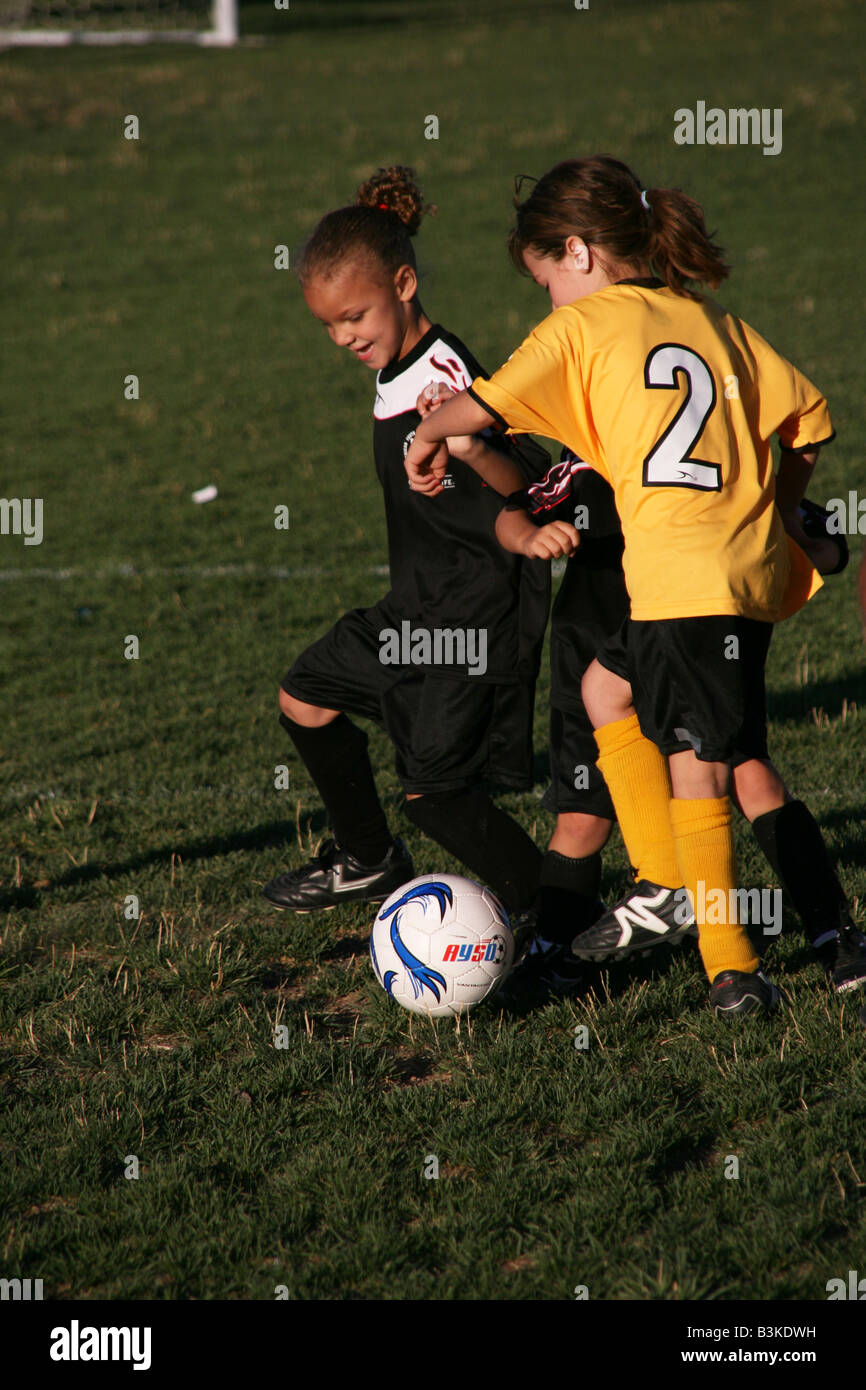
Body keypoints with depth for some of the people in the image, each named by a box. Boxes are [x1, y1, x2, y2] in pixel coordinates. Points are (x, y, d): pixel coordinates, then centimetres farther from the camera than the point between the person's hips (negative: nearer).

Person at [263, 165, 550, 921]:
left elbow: (529, 484, -27)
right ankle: (370, 860, 33)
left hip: (479, 613, -10)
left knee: (432, 785, -9)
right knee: (306, 697, 16)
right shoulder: (396, 372, 8)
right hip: (419, 603, 10)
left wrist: (476, 453, -47)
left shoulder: (450, 374, -21)